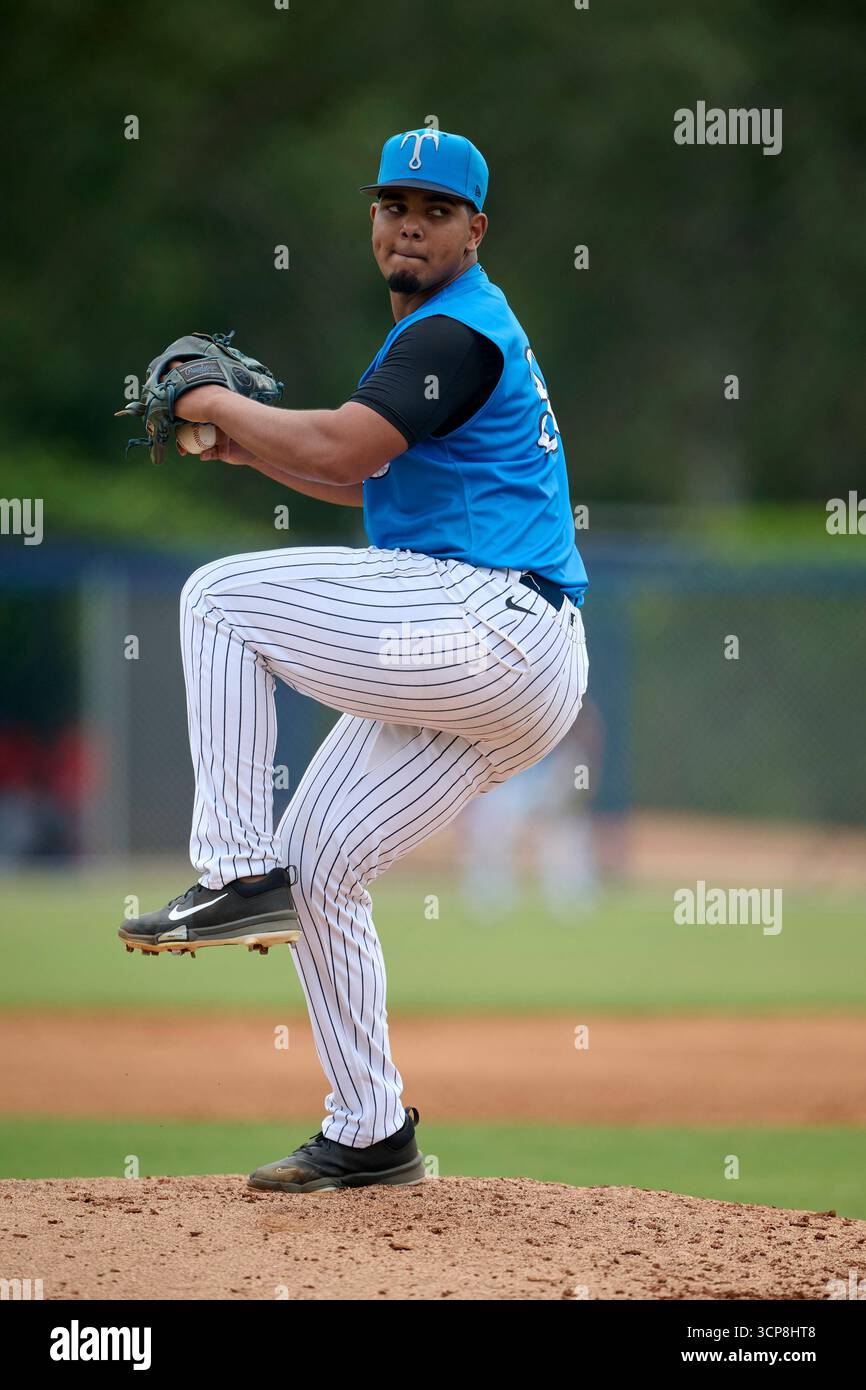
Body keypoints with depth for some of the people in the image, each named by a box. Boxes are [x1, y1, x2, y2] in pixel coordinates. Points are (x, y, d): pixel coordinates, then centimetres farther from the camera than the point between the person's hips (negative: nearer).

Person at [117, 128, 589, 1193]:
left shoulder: (458, 329, -9)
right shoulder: (443, 330, 24)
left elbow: (340, 447, -22)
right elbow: (365, 480, 32)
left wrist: (223, 405, -7)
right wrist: (246, 447, 17)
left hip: (490, 627, -10)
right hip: (492, 674, 10)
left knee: (221, 596, -9)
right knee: (316, 865, 12)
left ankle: (235, 875, -10)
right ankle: (369, 1135, 17)